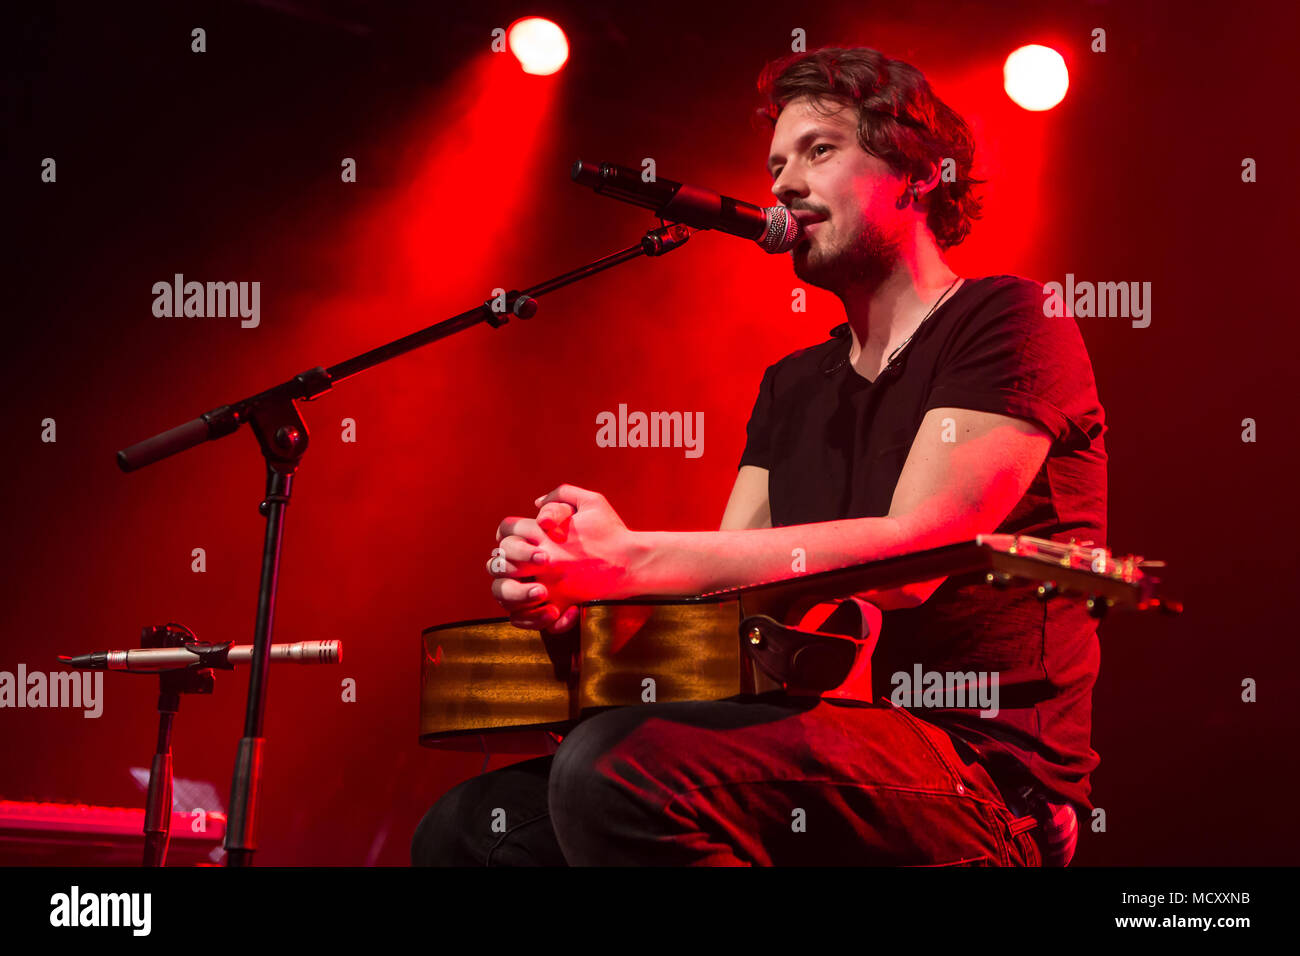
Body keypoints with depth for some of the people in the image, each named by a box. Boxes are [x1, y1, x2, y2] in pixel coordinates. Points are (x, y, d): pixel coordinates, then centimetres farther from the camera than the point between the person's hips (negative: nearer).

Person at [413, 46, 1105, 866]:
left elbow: (906, 556, -19)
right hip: (824, 753, 8)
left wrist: (633, 559, -23)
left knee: (616, 771, -30)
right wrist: (568, 579, -12)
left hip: (990, 775, -8)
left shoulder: (1009, 324, -4)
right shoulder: (794, 387, 22)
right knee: (469, 827, -1)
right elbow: (717, 588, 11)